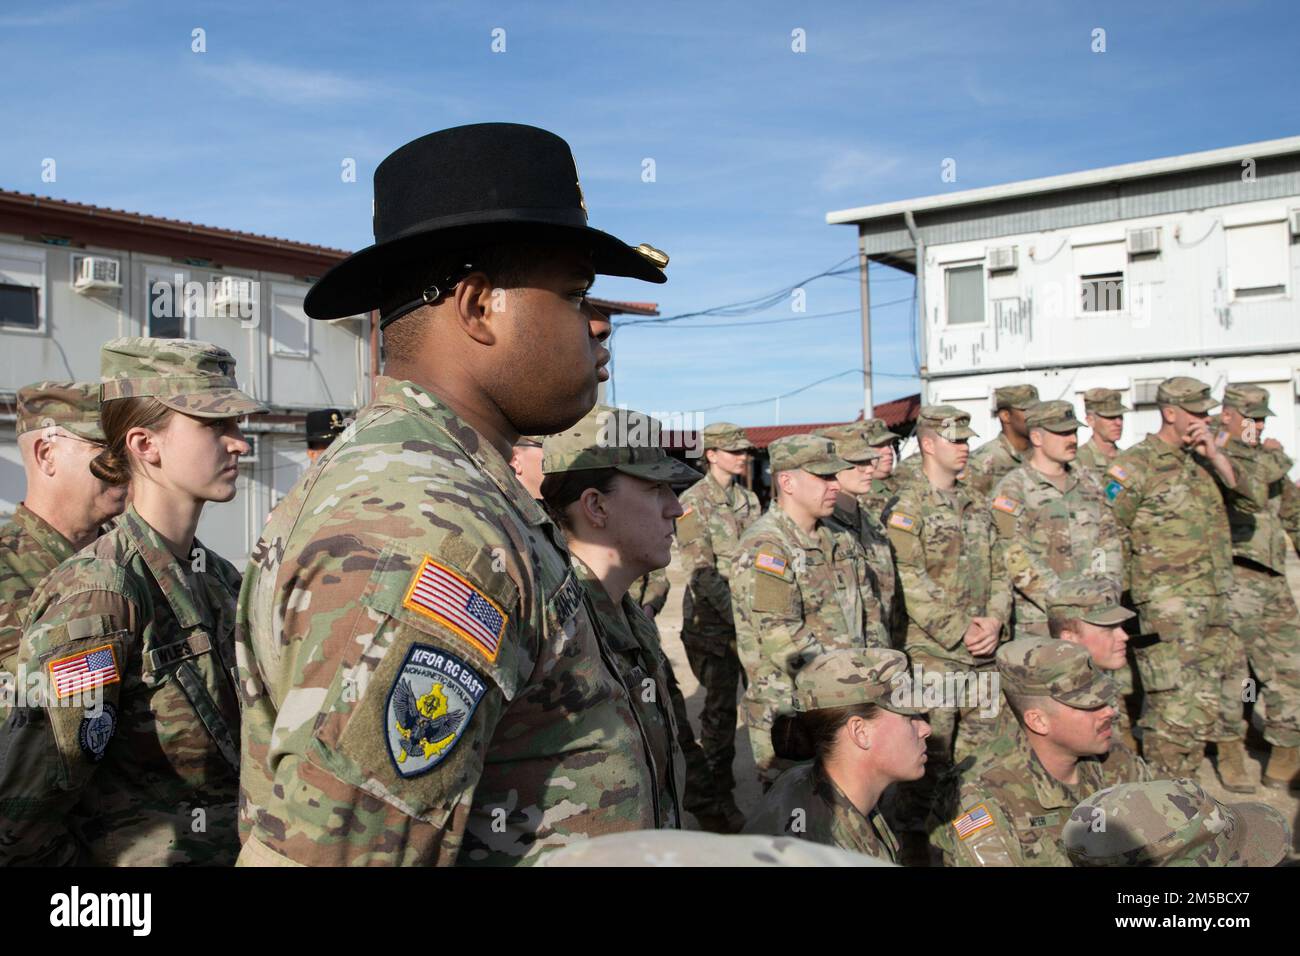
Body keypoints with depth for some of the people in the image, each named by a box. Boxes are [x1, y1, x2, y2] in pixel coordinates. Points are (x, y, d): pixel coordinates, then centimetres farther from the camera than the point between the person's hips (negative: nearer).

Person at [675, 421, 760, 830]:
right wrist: (736, 615, -19)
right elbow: (700, 573, -14)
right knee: (720, 708, 1)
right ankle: (719, 796, 14)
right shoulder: (693, 502, -8)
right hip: (713, 617, -5)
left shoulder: (749, 498, 11)